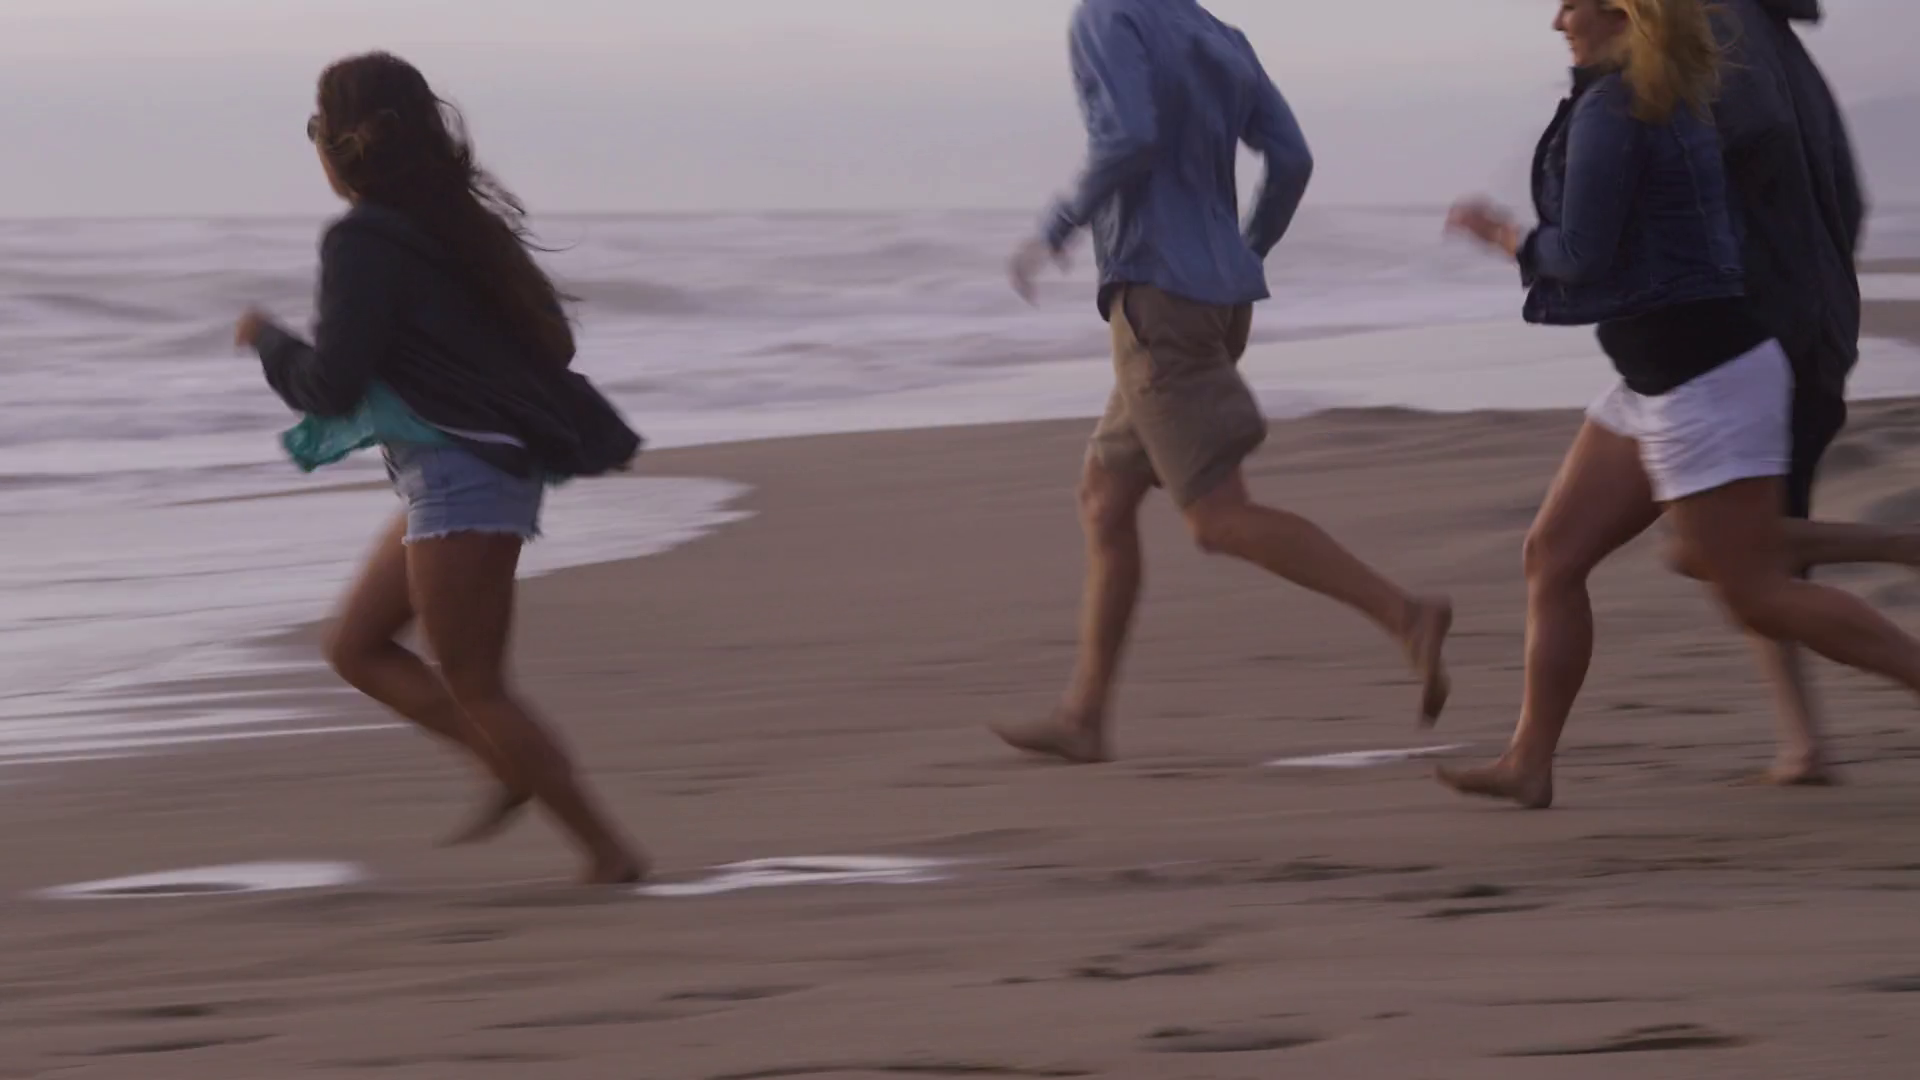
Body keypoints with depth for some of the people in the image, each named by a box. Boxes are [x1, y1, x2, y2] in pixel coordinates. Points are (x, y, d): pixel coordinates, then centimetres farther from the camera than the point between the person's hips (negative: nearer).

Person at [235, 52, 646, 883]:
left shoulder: (364, 242, -15)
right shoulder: (455, 222, 11)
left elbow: (331, 386, -16)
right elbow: (550, 338, 14)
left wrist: (267, 341, 2)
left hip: (458, 475, -10)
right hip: (491, 464, 10)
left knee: (472, 688, -3)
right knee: (356, 647, 16)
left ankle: (609, 852, -2)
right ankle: (515, 772, 10)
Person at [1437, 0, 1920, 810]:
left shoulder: (1608, 109, -17)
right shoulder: (1675, 100, 12)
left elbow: (1583, 257, -18)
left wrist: (1509, 241, 0)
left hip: (1703, 379, -10)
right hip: (1668, 380, 10)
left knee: (1756, 596, -6)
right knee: (1553, 555, 9)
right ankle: (1529, 764, 11)